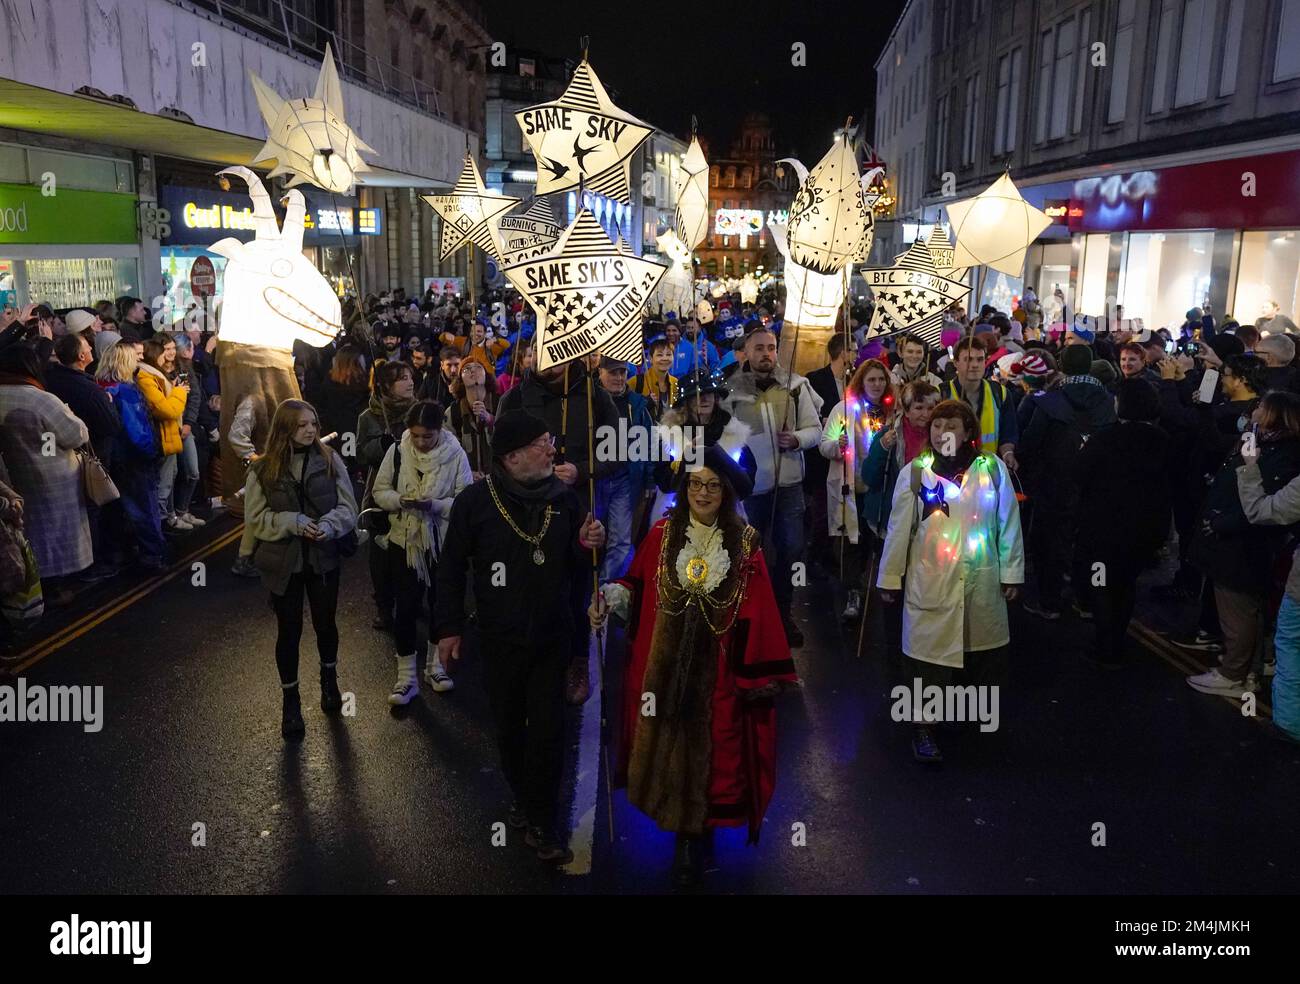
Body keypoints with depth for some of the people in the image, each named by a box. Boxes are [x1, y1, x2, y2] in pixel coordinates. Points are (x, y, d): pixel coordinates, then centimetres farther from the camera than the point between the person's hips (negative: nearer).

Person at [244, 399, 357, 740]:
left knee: (326, 623, 17)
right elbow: (255, 518, -5)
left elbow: (348, 507, -5)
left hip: (323, 557, 1)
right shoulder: (263, 469, -6)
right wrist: (292, 521, -21)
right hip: (283, 561, -1)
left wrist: (329, 525, -24)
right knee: (288, 631, 9)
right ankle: (290, 701, 25)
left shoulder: (330, 460, -5)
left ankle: (329, 679, 44)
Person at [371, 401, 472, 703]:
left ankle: (434, 666, 35)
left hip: (442, 543, 0)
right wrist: (400, 500, -20)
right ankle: (406, 677, 15)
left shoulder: (456, 454, -11)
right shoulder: (396, 451, -6)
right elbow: (379, 491, 1)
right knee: (405, 608, 3)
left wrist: (435, 504, -26)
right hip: (403, 541, 0)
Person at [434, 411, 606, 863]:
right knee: (509, 728, 15)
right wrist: (449, 627, -2)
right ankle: (523, 798, 39)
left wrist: (586, 544, -13)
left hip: (552, 637, 1)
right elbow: (451, 568, -2)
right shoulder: (476, 500, -10)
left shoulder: (564, 497, -3)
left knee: (547, 730, -1)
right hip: (500, 639, -1)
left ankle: (540, 824, 13)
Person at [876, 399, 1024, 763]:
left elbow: (1008, 523, 4)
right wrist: (890, 578, 4)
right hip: (931, 581, -1)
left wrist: (1011, 573, 5)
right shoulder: (915, 472, 0)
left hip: (982, 580, 2)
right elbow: (899, 528, 2)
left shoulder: (993, 469, 0)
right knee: (932, 652, -2)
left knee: (986, 652, 10)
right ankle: (923, 728, 9)